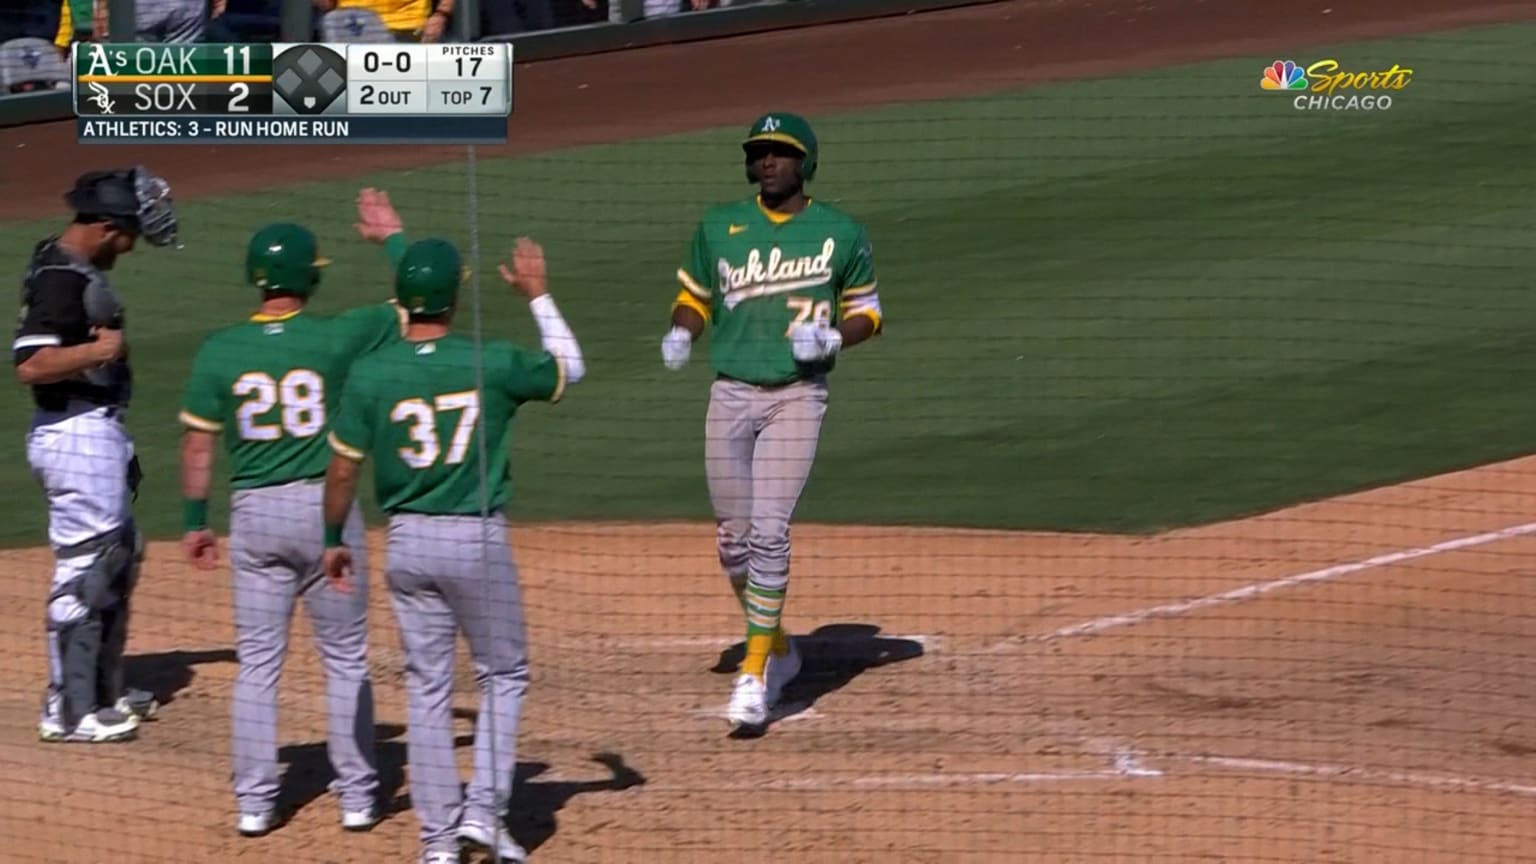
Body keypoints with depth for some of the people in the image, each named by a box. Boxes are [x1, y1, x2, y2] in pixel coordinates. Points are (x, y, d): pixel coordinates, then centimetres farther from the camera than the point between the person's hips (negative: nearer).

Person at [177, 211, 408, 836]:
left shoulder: (219, 351, -5)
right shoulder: (337, 338, -10)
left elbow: (197, 443, 0)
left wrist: (196, 522, 10)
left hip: (254, 514, 1)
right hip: (325, 506, -1)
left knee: (257, 661, 8)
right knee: (345, 659, 10)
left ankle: (254, 801, 8)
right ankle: (357, 796, 12)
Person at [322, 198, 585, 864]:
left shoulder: (370, 373, -8)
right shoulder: (493, 365, -11)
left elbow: (342, 470, -2)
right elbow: (570, 368, 8)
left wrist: (334, 540, 12)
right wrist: (537, 295, 16)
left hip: (408, 542, 2)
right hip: (478, 540, -2)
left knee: (427, 686, 10)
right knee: (503, 676, 14)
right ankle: (484, 809, 1)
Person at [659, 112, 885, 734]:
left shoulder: (840, 234, 1)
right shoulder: (719, 227, 7)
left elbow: (867, 312, 9)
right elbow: (694, 296, 16)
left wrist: (831, 338, -12)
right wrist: (681, 335, -5)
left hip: (797, 397, -3)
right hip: (730, 396, 3)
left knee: (768, 533, -13)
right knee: (732, 540, 7)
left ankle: (755, 674, -9)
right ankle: (776, 648, 29)